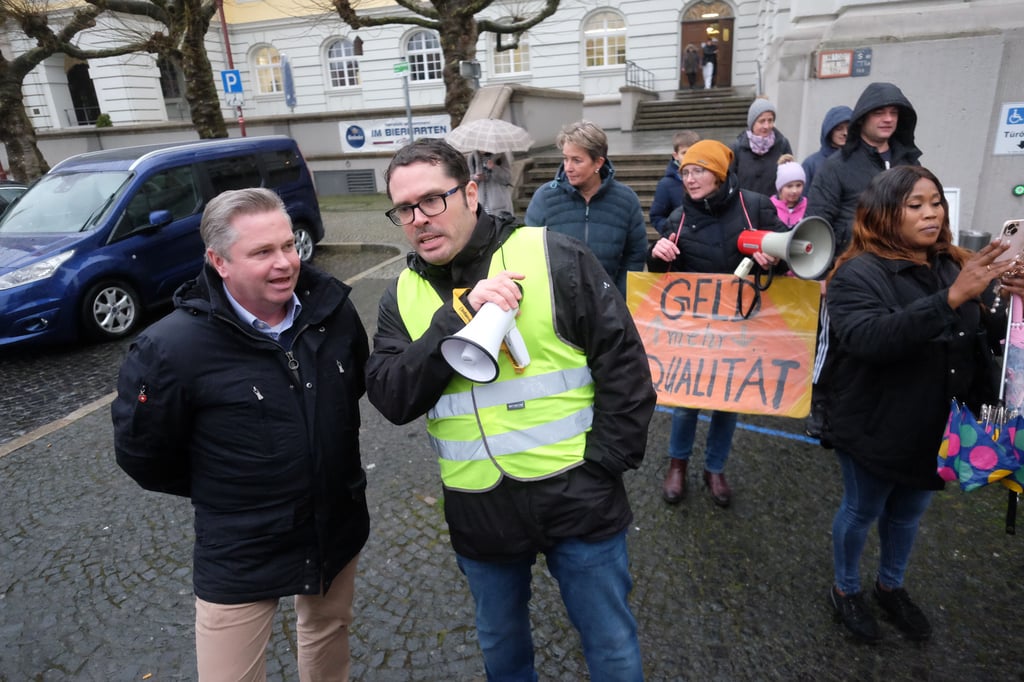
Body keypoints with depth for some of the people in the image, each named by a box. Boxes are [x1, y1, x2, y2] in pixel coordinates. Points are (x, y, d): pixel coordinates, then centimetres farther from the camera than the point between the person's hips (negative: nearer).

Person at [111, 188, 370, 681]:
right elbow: (140, 454, -8)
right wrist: (217, 492, 2)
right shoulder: (172, 347, -24)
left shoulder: (332, 307, -11)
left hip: (338, 526, 4)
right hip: (240, 556, -4)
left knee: (329, 629, 28)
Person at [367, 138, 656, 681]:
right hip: (480, 514, 3)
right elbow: (391, 399, -12)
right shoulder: (402, 296, 1)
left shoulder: (556, 259, -11)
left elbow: (623, 362, -8)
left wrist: (604, 462, -11)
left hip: (576, 497, -2)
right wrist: (459, 315, -23)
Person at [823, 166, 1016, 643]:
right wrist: (951, 298, -41)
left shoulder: (952, 265, 1)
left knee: (908, 513, 23)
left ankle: (891, 586, 47)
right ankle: (845, 590, 37)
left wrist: (1008, 303, -10)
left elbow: (985, 335, 8)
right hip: (876, 427, -6)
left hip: (936, 426, 6)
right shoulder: (859, 273, -19)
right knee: (862, 511, 13)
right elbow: (870, 339, -37)